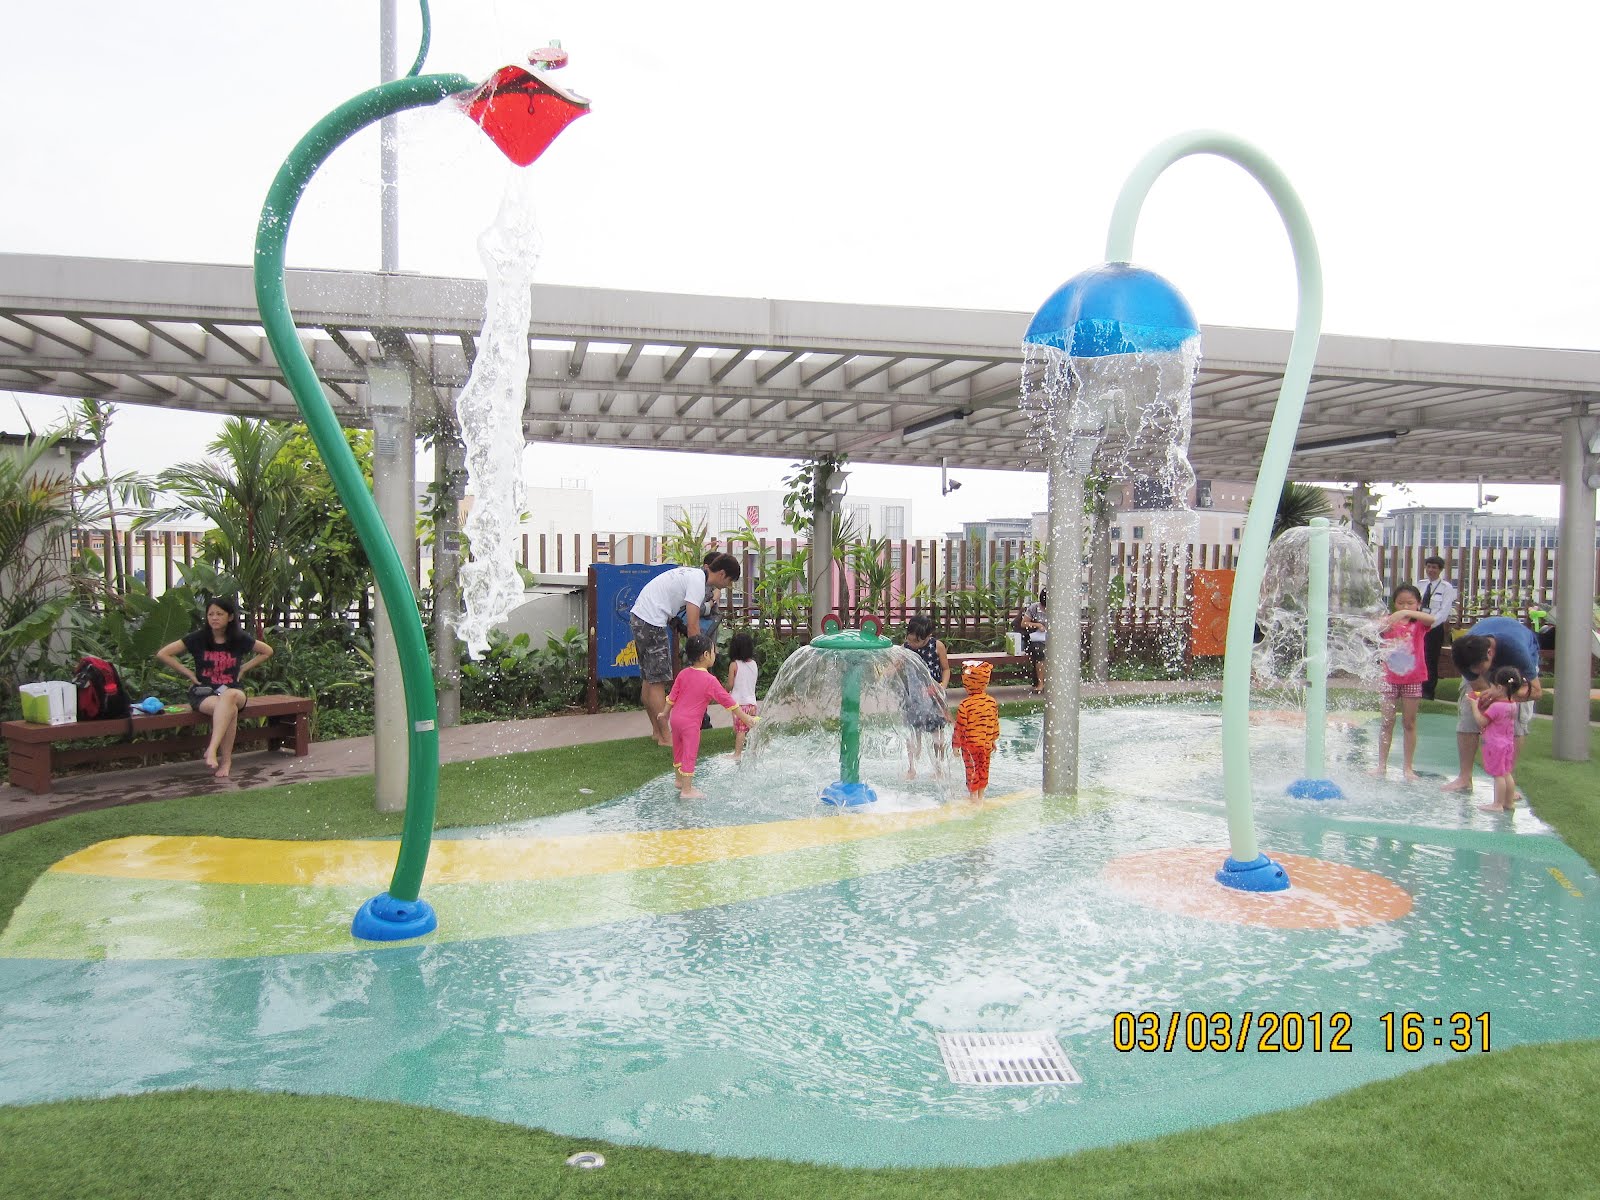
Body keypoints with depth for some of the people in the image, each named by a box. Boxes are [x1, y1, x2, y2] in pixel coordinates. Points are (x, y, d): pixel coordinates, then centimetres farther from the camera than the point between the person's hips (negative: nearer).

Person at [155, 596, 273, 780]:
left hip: (232, 691, 1)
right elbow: (162, 654, 4)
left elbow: (267, 651, 20)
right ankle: (225, 760, -33)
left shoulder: (239, 639, 5)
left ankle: (212, 749, -42)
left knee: (229, 696, -40)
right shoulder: (198, 638, 1)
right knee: (230, 709, -37)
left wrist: (244, 668, 12)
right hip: (203, 693, -1)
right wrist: (189, 673, 1)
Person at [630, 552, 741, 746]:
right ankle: (665, 737, -2)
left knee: (648, 679, 15)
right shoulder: (698, 582, -15)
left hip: (638, 615, 10)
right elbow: (692, 627, -17)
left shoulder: (694, 573, 15)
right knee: (658, 680, -6)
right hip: (652, 622, -10)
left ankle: (657, 730, 23)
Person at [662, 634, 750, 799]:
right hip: (690, 722, -7)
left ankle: (680, 781, 37)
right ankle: (686, 790, 7)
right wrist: (746, 717, -2)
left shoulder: (683, 674, 1)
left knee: (678, 751, 20)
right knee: (690, 755, 1)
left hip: (675, 717, 7)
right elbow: (727, 701, -10)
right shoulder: (710, 680, -15)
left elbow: (672, 697, 8)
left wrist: (665, 714, 22)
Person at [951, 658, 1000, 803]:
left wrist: (956, 745, -3)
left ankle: (973, 796, 16)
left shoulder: (965, 705, -20)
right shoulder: (992, 702, -5)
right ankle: (981, 796, 27)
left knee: (972, 769, 9)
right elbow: (995, 722, 6)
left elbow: (960, 727, -14)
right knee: (983, 768, 16)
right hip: (986, 743, 4)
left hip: (970, 744, -4)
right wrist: (994, 739, 20)